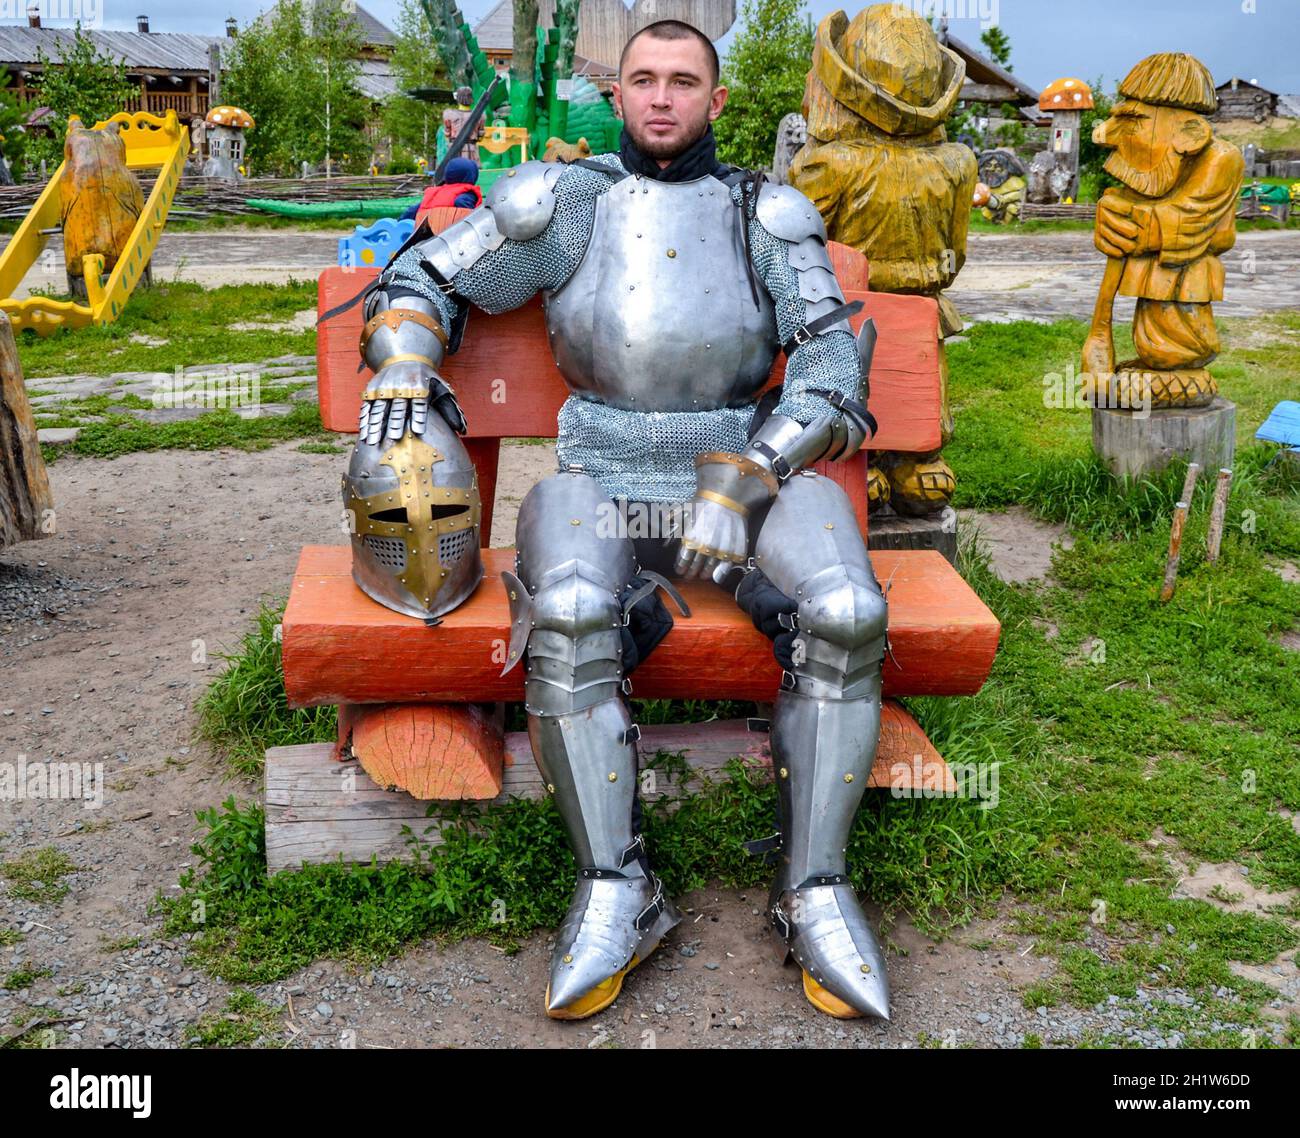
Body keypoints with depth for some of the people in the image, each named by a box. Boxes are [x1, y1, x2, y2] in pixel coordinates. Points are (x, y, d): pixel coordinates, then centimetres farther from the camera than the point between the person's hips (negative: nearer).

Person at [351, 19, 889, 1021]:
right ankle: (615, 891, -19)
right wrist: (400, 376, -4)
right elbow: (419, 279, 18)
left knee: (844, 615, -29)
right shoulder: (565, 204, 11)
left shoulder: (768, 216, 12)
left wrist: (742, 480, -11)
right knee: (567, 619, -34)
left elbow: (834, 359, 3)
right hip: (604, 487, 0)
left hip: (747, 476, 1)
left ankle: (814, 889, -15)